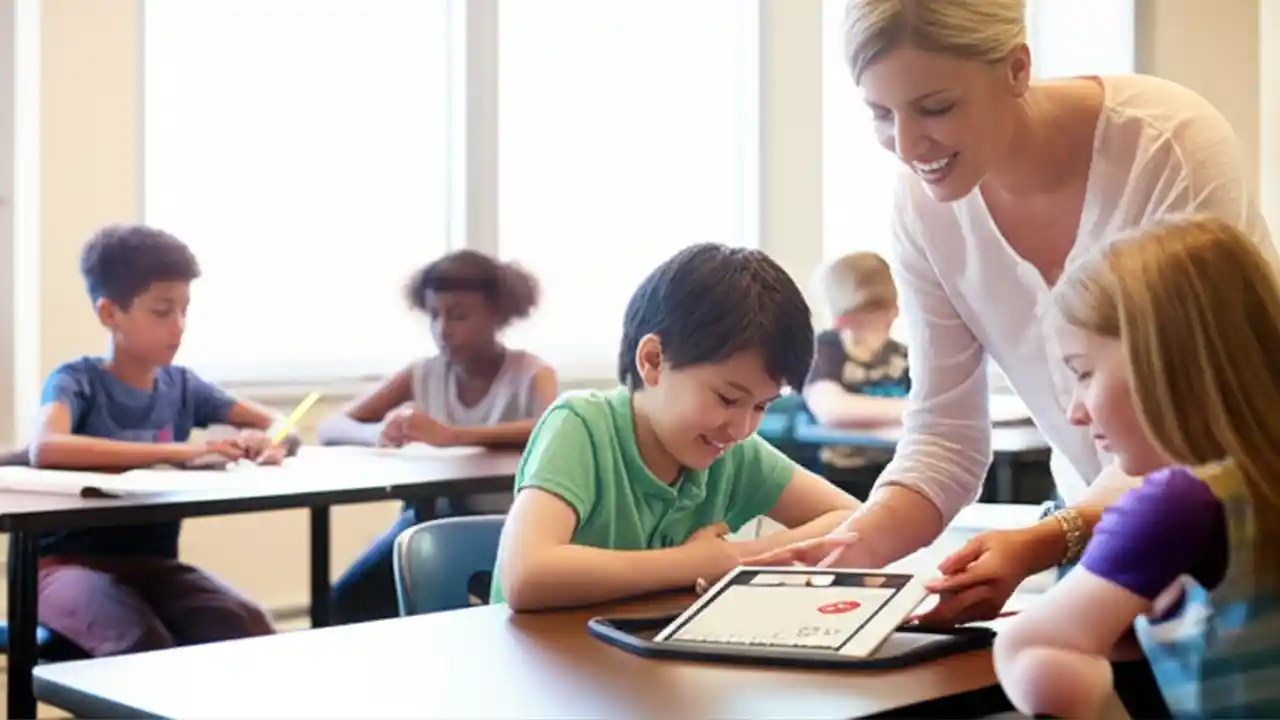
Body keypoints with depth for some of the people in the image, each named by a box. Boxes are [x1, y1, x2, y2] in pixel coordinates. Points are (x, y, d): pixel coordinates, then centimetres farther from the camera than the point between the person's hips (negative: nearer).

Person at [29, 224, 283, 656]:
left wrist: (264, 439, -12)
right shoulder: (76, 381, -8)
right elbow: (45, 449, -30)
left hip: (152, 561, 4)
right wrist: (178, 451, -35)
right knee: (142, 644, -34)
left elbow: (276, 422, 14)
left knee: (246, 628, -25)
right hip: (70, 561, -4)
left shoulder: (181, 385, 7)